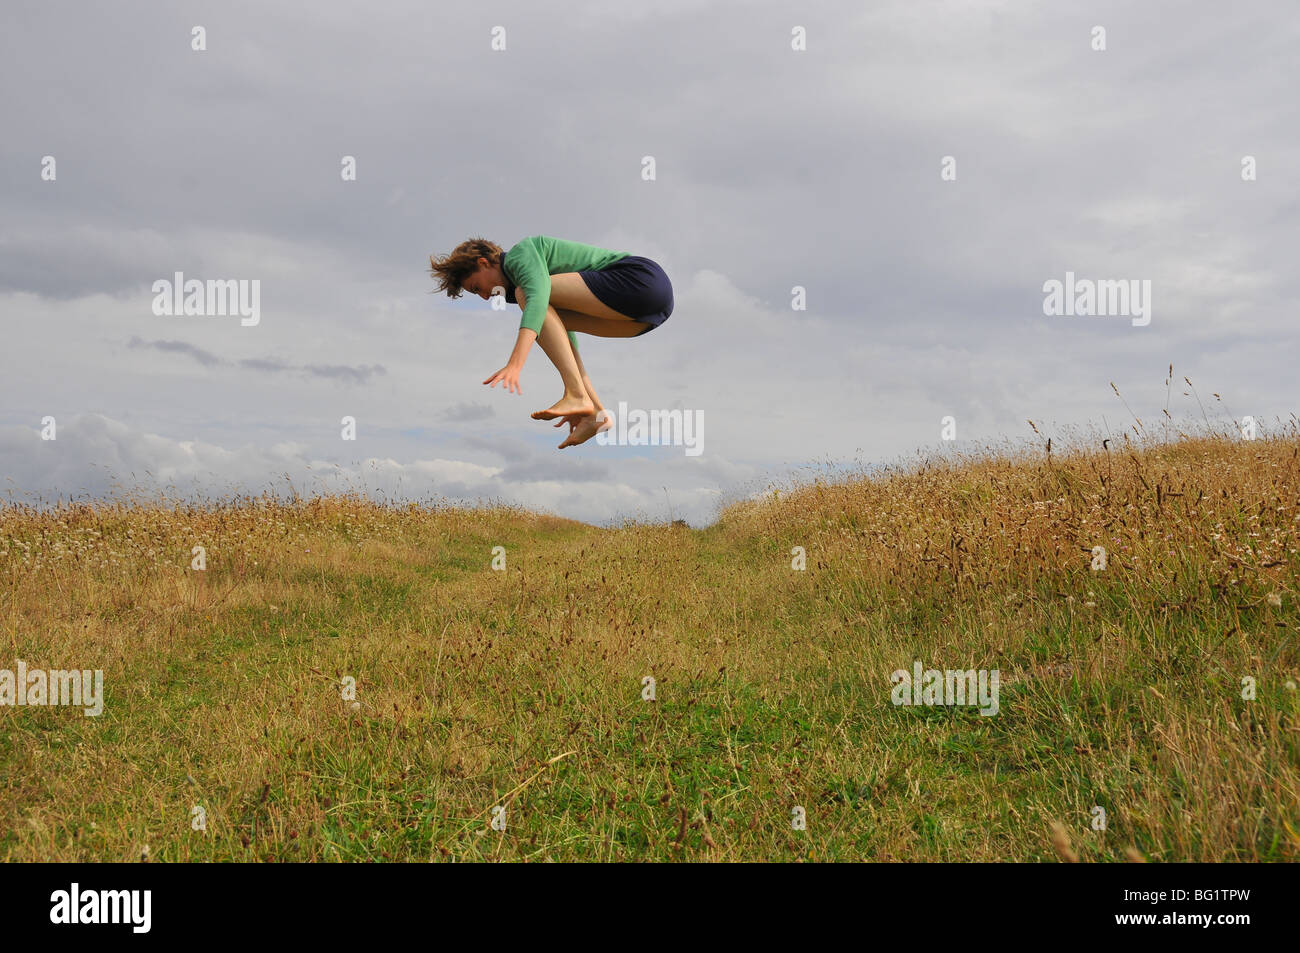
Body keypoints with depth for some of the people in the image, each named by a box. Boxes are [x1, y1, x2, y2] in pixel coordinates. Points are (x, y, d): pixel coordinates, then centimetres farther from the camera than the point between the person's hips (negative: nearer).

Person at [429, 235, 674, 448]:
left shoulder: (521, 253, -2)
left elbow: (538, 296, -24)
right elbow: (565, 340, 27)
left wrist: (515, 364, -35)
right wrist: (581, 402, 25)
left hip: (641, 280, -10)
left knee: (526, 294, -10)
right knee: (551, 319, 17)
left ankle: (576, 395, -18)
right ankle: (595, 412, 5)